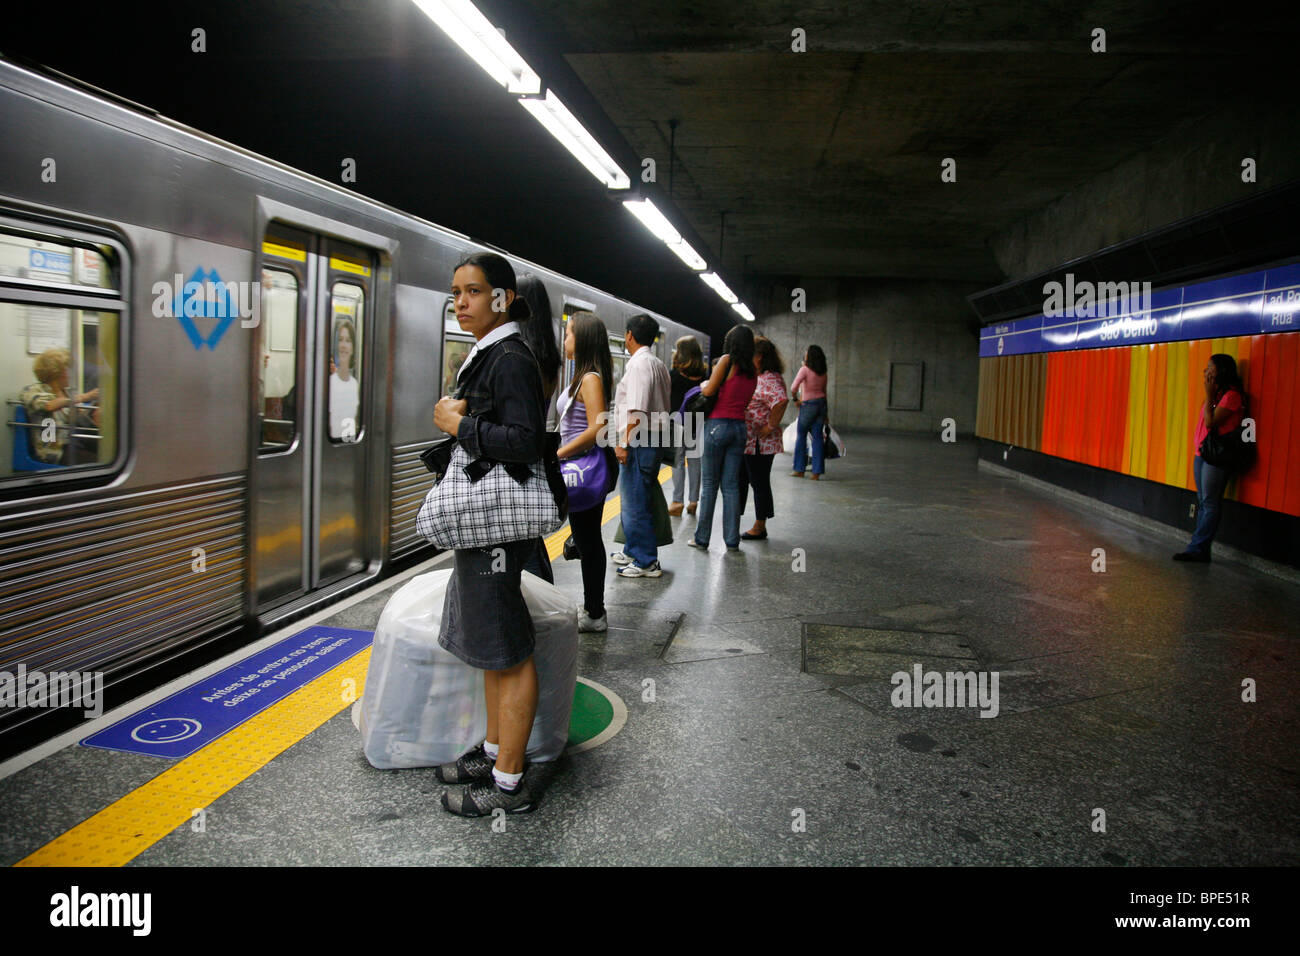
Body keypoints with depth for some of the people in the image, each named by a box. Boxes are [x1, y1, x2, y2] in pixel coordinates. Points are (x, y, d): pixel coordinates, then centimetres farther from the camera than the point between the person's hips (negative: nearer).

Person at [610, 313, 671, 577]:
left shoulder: (639, 363, -13)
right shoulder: (659, 364, 17)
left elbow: (636, 410, -21)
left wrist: (625, 443, -19)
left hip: (638, 441, -10)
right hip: (654, 439, 10)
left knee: (635, 503, -4)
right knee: (638, 500, 20)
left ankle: (647, 562, 1)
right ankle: (634, 551, 33)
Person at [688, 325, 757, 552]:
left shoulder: (727, 361, -6)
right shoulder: (752, 373, 11)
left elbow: (709, 390, -12)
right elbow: (745, 401, 10)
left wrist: (703, 384, 9)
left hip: (717, 425, -5)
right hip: (739, 427, 5)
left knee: (709, 483, 1)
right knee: (731, 485, 9)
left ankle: (702, 538, 6)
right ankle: (732, 540, 9)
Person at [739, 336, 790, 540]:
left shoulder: (770, 379, -17)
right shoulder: (755, 377, 15)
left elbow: (781, 401, -33)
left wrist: (770, 427, -26)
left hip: (760, 443, -10)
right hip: (746, 441, 10)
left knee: (759, 483, 1)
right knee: (740, 480, 15)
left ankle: (760, 527, 12)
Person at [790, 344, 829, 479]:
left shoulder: (805, 369, -11)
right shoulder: (823, 373, 8)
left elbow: (793, 388, -21)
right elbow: (824, 390, 14)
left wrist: (795, 399, -2)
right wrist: (825, 413, 20)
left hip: (808, 404, -5)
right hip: (821, 403, 5)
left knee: (801, 435, 7)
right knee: (818, 436, 5)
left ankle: (799, 470, 11)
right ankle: (816, 471, 4)